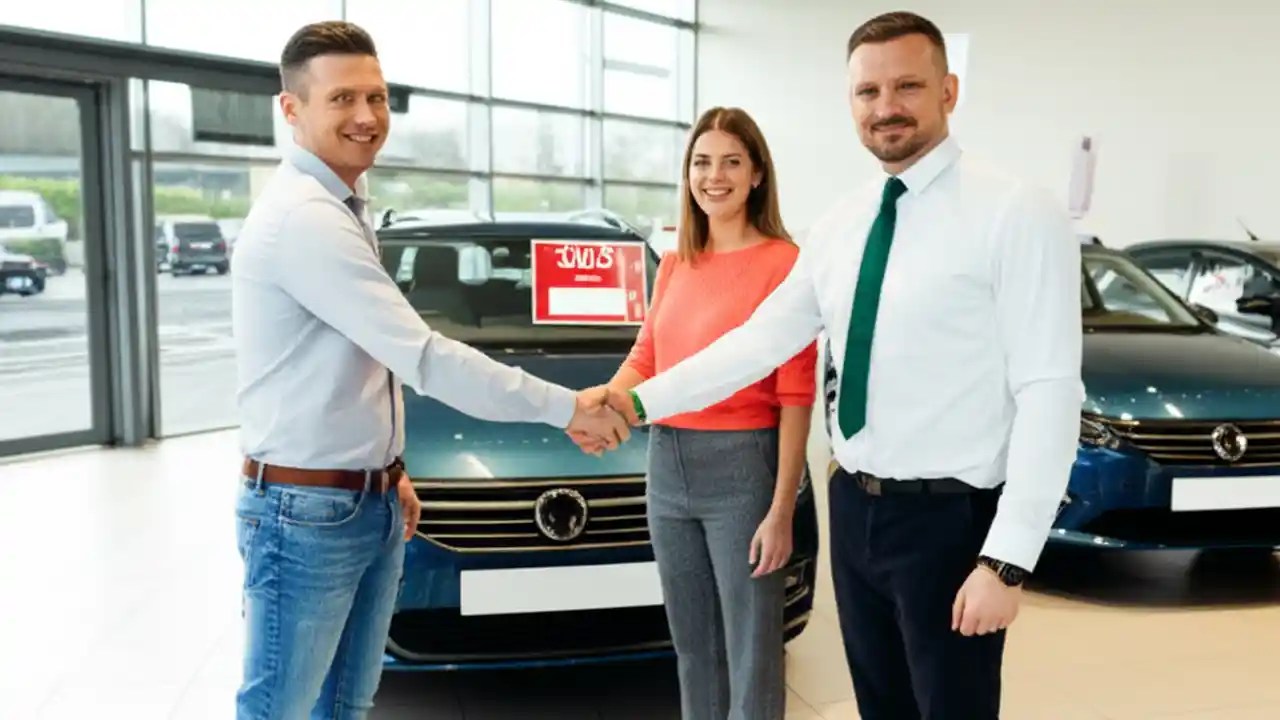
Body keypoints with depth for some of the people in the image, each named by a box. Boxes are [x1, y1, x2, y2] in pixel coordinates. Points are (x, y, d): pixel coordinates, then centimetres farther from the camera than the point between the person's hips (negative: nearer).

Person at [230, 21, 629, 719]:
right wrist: (566, 407, -21)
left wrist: (388, 469, 15)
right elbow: (422, 359, -25)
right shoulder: (303, 218, -21)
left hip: (369, 504, 9)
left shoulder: (338, 209, 11)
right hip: (305, 513, -9)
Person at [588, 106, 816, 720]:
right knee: (692, 645, 19)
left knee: (751, 652, 6)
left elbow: (796, 396, -12)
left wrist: (782, 509, -14)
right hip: (667, 465, 6)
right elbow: (645, 358, 11)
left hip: (742, 467, -6)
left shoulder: (783, 263, -10)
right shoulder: (673, 265, 10)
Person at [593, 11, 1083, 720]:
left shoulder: (1017, 214, -13)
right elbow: (761, 340, 7)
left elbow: (1049, 394, -16)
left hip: (948, 519, -6)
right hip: (855, 510, 6)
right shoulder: (839, 224, 7)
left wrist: (1007, 560, -19)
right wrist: (641, 402, 1)